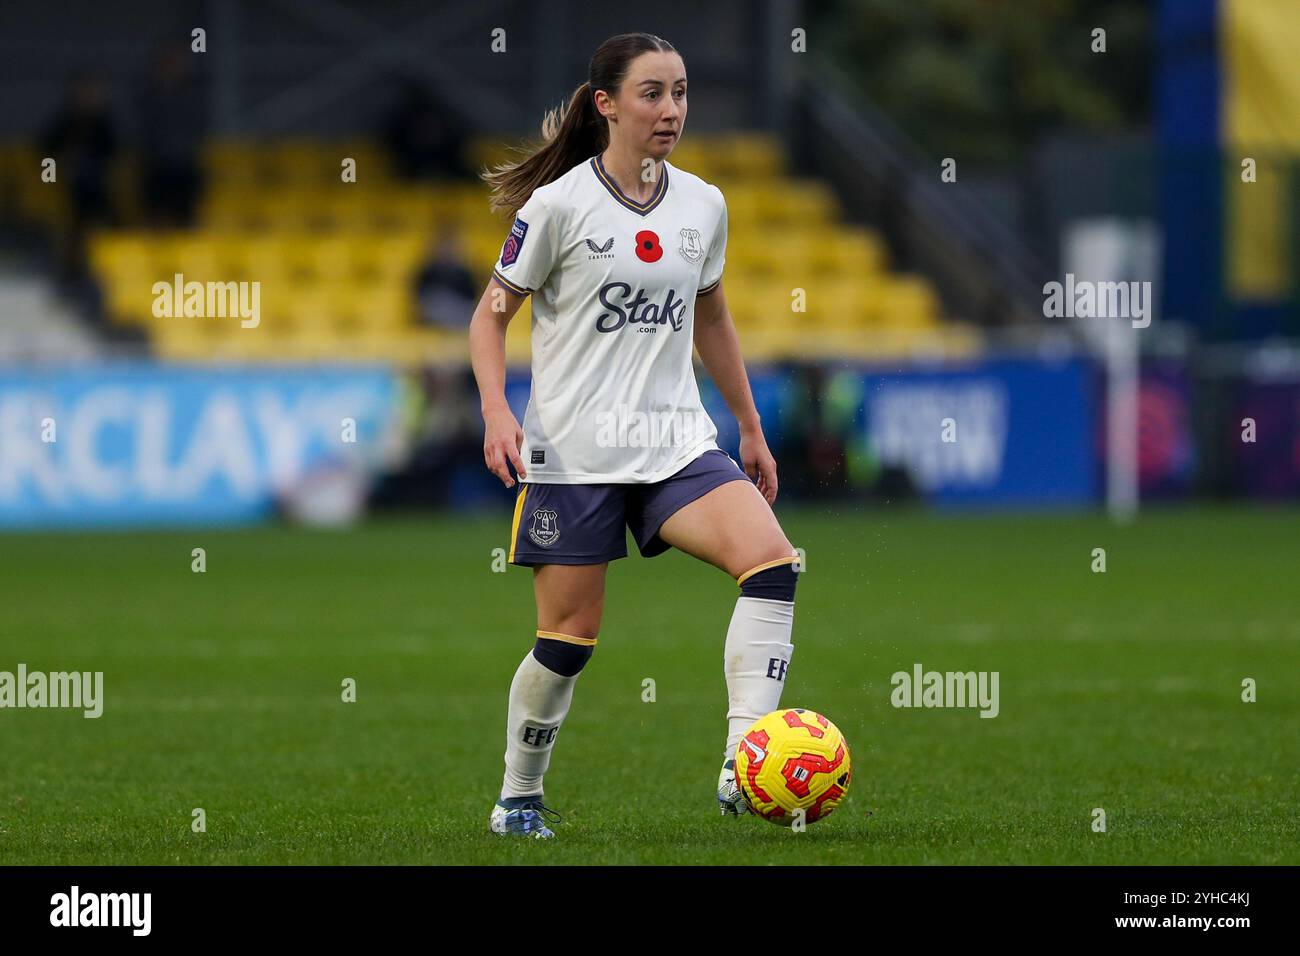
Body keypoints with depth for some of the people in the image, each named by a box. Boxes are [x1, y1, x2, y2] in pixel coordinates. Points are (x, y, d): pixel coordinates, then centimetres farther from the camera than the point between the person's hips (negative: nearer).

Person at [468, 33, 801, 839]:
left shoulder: (703, 205, 8)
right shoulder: (559, 204, -6)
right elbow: (491, 317, 1)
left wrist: (751, 428, 24)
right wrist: (497, 413, -14)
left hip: (676, 441, 4)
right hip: (573, 451, -4)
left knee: (772, 561, -21)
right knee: (571, 636, -1)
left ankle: (743, 768, -25)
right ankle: (518, 799, 21)